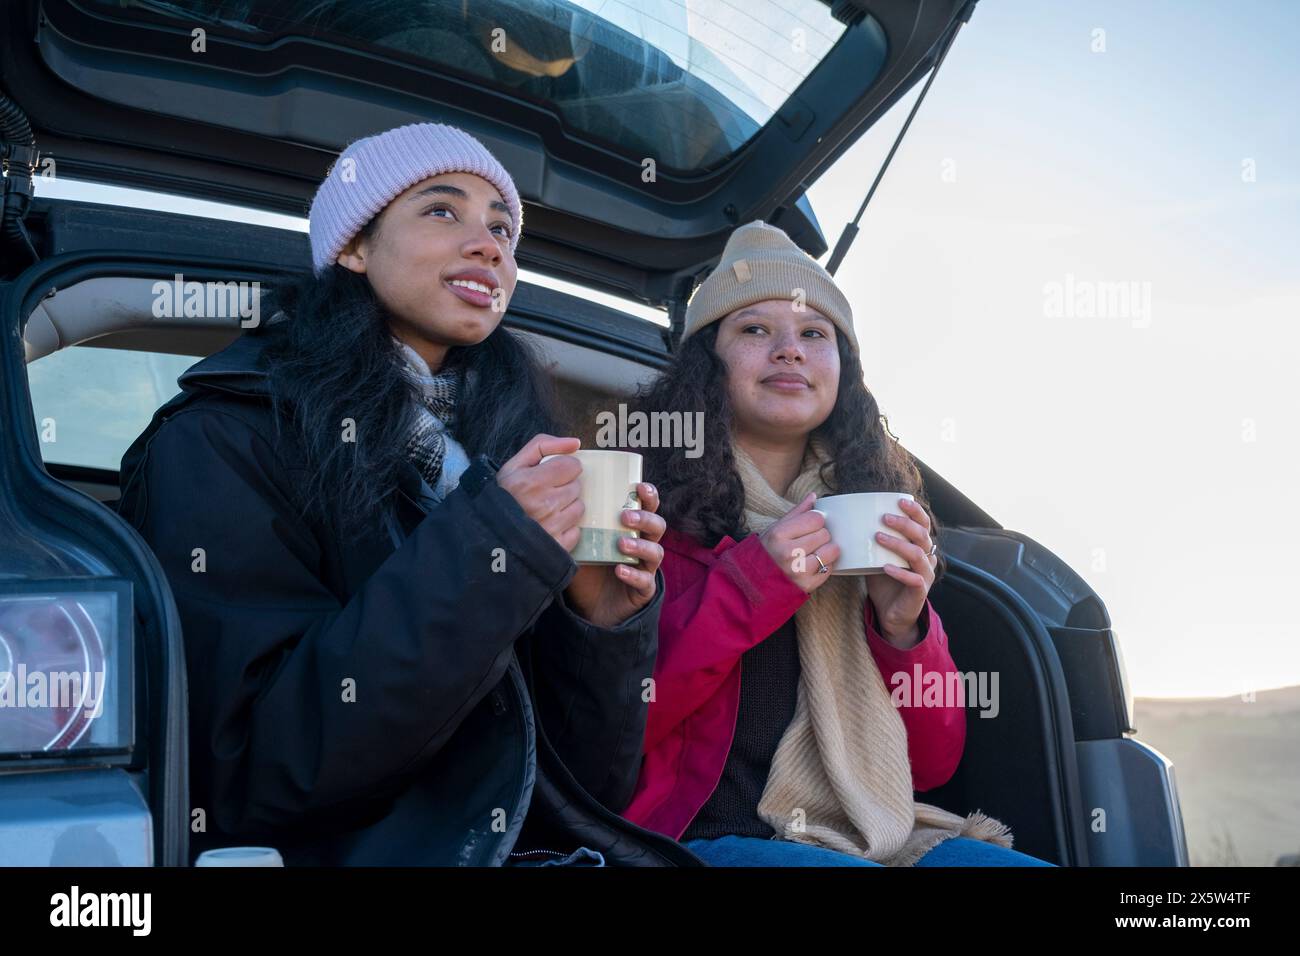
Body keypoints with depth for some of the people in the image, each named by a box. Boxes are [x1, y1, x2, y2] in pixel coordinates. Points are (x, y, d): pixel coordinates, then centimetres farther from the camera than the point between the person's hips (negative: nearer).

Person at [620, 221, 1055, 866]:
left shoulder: (875, 520, 12)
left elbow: (935, 764, 12)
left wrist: (904, 625, -6)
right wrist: (745, 585, -15)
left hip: (871, 837, 5)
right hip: (706, 836, -4)